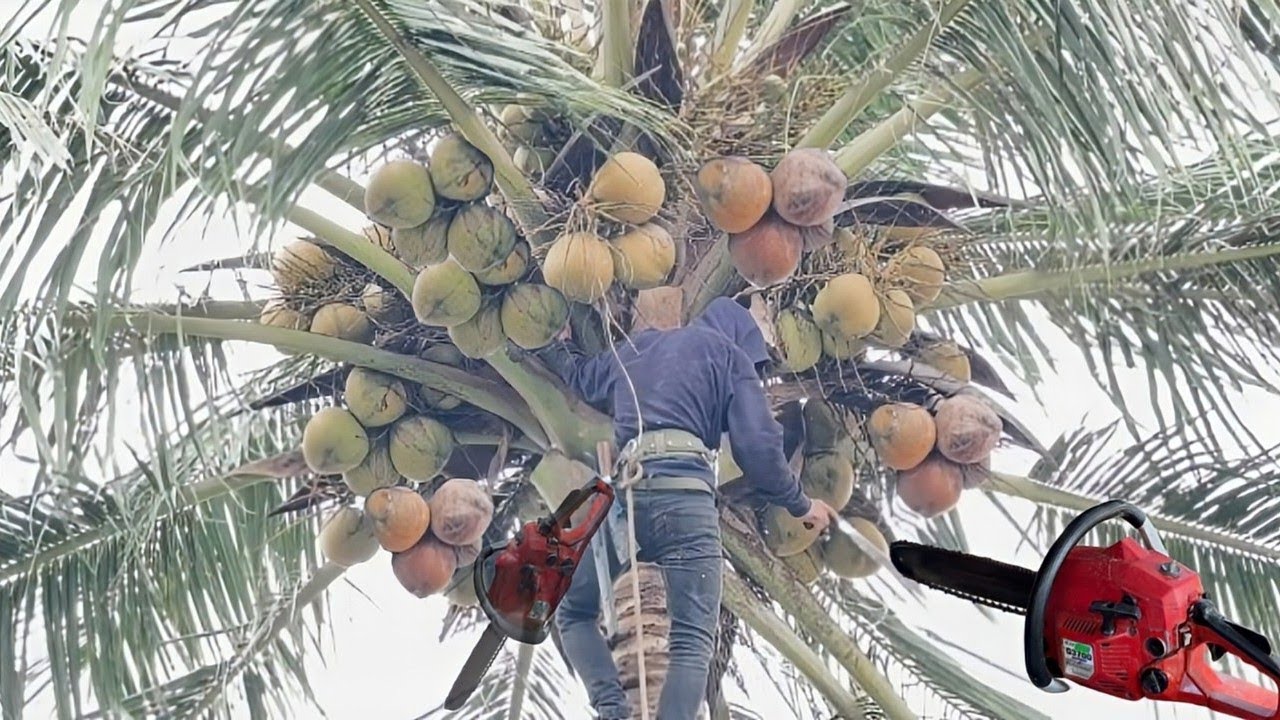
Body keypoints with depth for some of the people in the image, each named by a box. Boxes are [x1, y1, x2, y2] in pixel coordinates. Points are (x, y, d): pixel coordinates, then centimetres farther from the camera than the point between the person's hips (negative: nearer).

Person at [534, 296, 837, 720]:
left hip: (623, 485, 4)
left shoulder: (636, 347, 29)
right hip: (684, 489, -3)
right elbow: (758, 446, 5)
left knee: (573, 612, 19)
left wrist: (552, 350, 70)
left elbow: (583, 377, 49)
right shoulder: (729, 353, 16)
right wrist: (799, 504, 18)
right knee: (692, 638, -7)